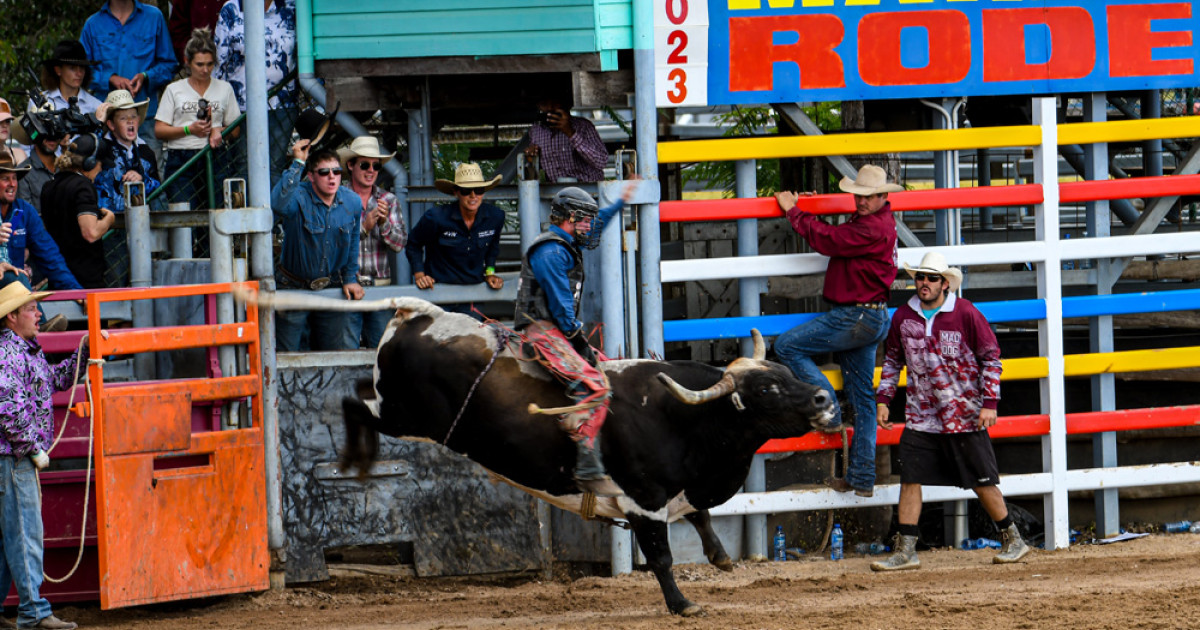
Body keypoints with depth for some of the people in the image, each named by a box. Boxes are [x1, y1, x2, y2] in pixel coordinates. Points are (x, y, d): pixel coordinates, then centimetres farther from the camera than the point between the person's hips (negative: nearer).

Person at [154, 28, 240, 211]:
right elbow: (159, 131, 6)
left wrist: (218, 130, -7)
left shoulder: (224, 89, 14)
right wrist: (189, 129, -8)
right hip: (180, 160, -1)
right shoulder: (174, 90, 11)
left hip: (215, 161, 1)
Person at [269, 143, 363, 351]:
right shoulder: (299, 198, -19)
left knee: (336, 351, 12)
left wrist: (350, 278, 11)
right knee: (286, 358, -1)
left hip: (331, 287, 4)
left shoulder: (352, 203, -2)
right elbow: (277, 204, -44)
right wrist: (297, 164, -38)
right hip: (294, 287, -4)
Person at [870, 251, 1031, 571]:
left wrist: (989, 403, -8)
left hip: (965, 415, -4)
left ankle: (1013, 540, 19)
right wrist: (883, 399, 9)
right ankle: (905, 551, 0)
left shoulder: (965, 314, -8)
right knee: (910, 479, -4)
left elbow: (991, 358, -2)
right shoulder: (904, 317, 4)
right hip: (920, 417, 4)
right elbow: (892, 360, 18)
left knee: (982, 482, 3)